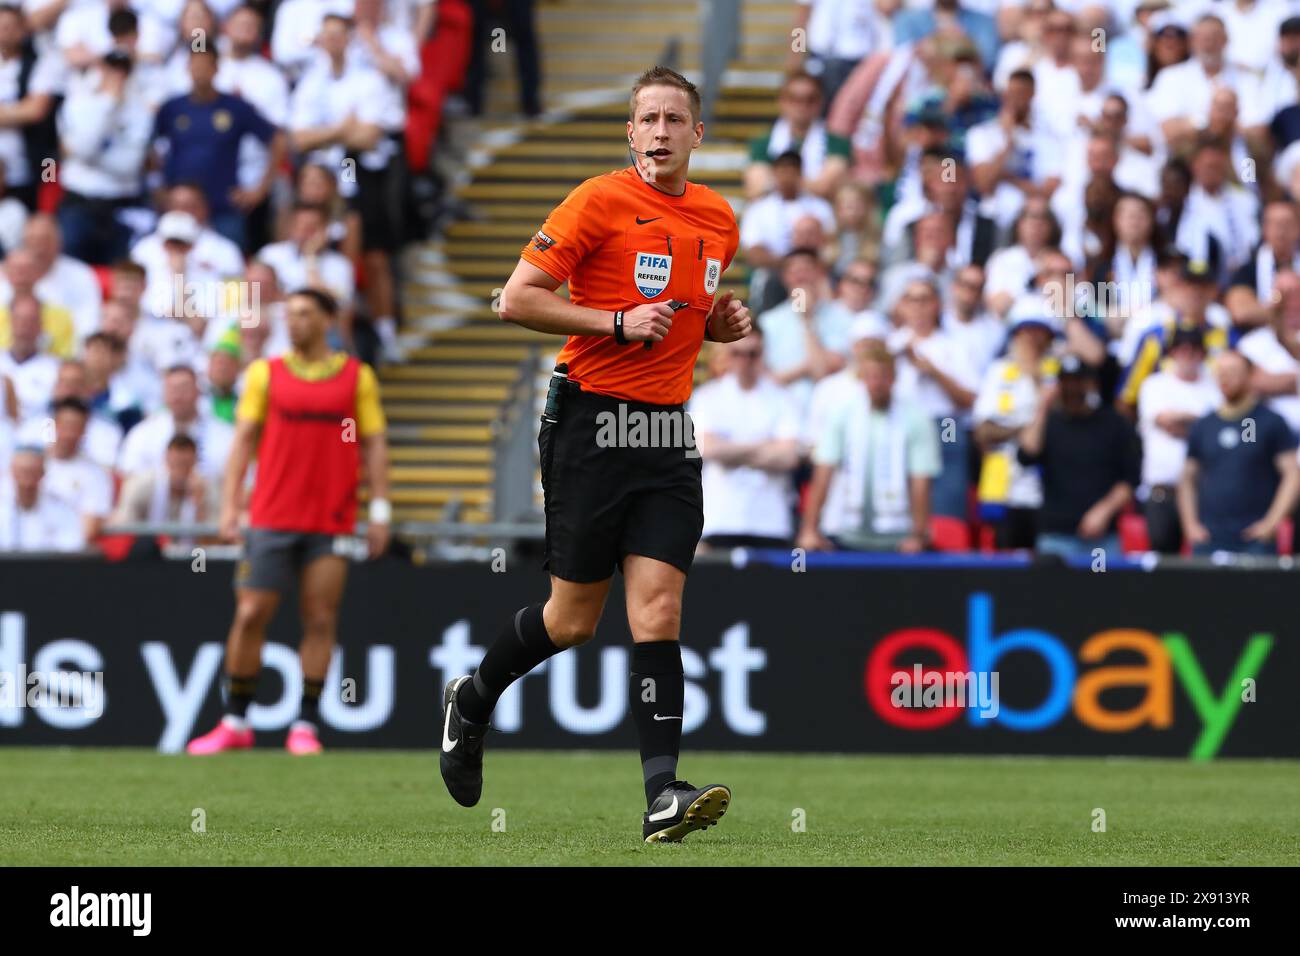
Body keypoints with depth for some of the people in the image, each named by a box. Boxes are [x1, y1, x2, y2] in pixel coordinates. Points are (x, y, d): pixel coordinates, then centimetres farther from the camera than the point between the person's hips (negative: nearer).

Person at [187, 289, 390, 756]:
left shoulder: (357, 376, 6)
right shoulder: (265, 374, 8)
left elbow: (373, 445, 7)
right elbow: (244, 440, 7)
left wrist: (379, 510, 0)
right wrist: (230, 503, -2)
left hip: (331, 522, 0)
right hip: (271, 519, 0)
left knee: (320, 621, -3)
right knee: (250, 615, -3)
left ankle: (305, 727, 4)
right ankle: (235, 722, 8)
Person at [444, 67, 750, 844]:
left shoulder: (720, 220, 12)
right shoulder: (602, 202, -7)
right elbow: (518, 298, -9)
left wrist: (722, 322, 7)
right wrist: (616, 323, -17)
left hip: (669, 430, 4)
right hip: (591, 421, -4)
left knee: (658, 610, -8)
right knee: (575, 619, 3)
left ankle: (663, 794, -15)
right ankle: (472, 701, 31)